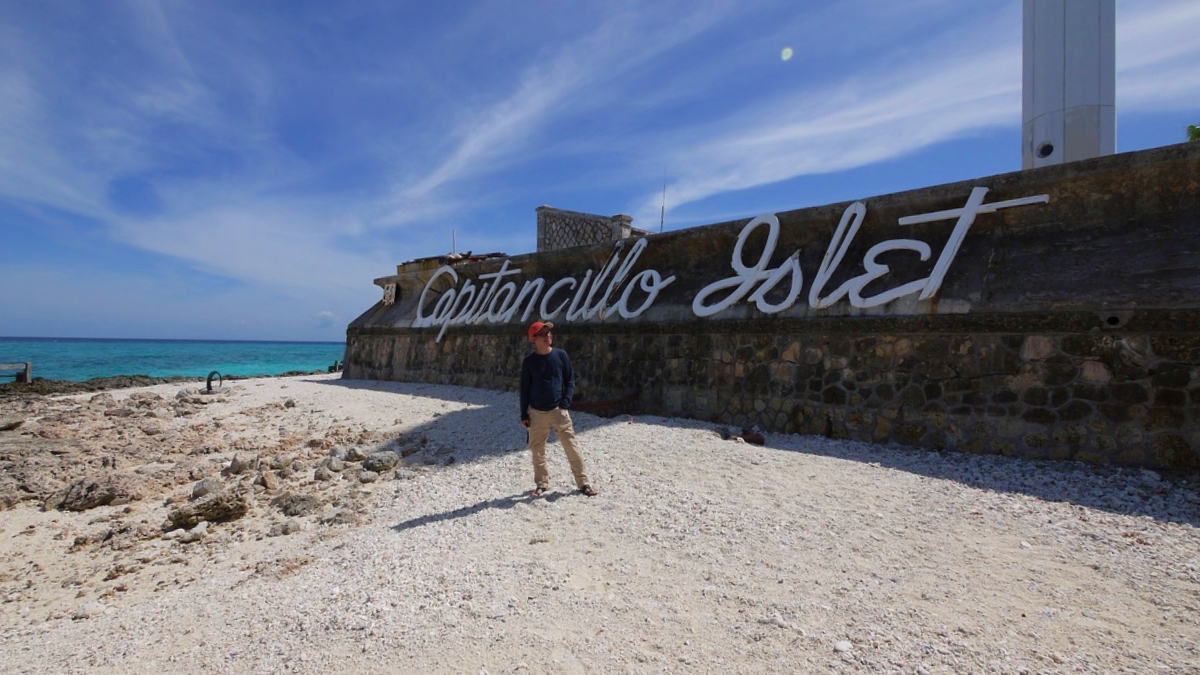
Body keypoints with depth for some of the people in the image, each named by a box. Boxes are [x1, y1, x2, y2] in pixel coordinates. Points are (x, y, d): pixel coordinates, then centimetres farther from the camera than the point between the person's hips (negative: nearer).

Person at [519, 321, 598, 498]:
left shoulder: (561, 355, 0)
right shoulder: (529, 361, 0)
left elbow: (570, 379, 5)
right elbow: (524, 389, 5)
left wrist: (566, 400, -9)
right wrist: (524, 414, 2)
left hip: (558, 410, -1)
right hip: (537, 412, 1)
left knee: (571, 446, -2)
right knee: (537, 449, 9)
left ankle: (583, 483, 8)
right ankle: (542, 483, 26)